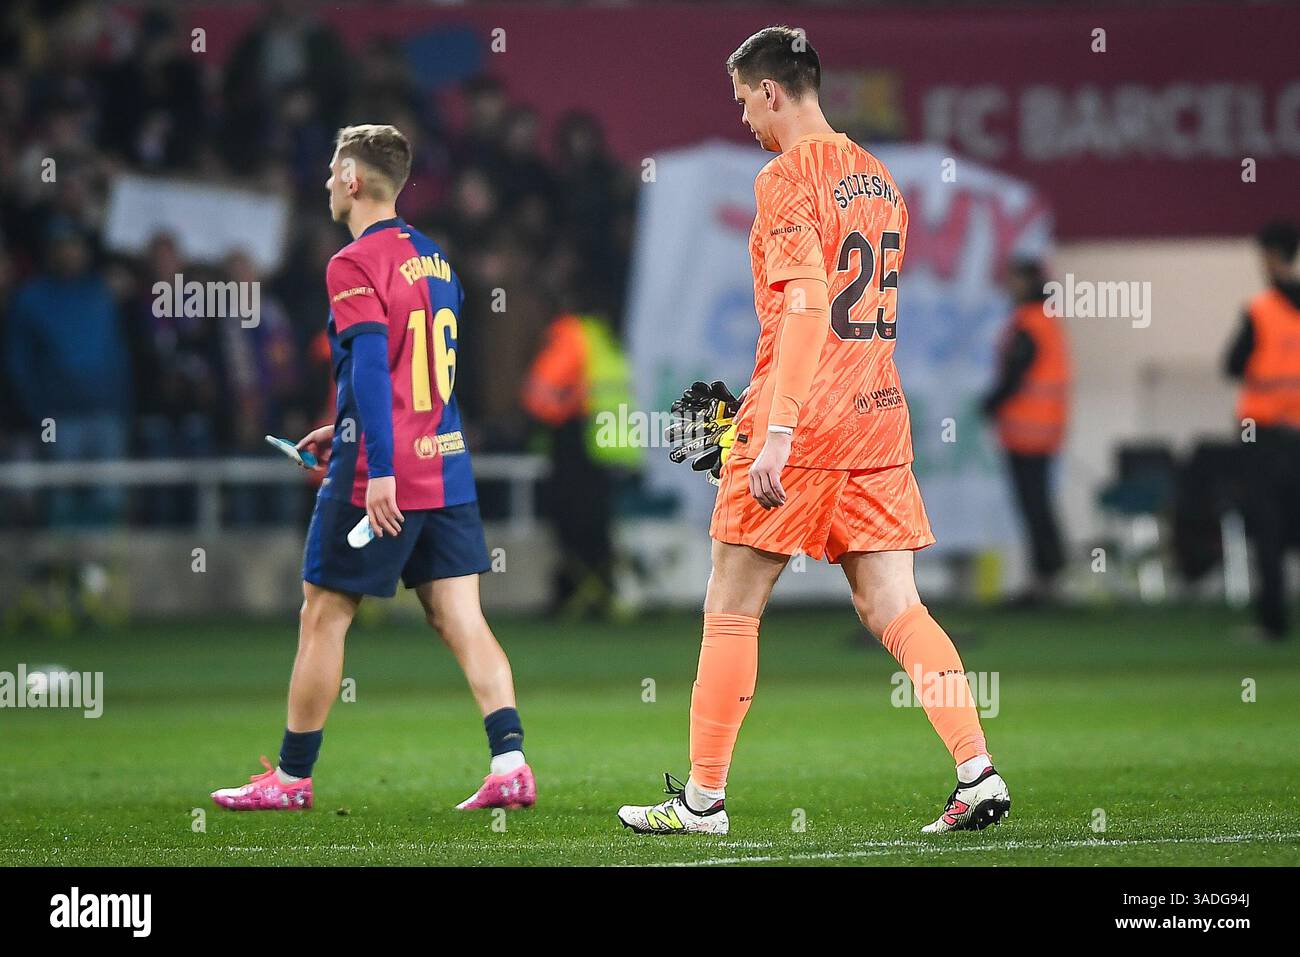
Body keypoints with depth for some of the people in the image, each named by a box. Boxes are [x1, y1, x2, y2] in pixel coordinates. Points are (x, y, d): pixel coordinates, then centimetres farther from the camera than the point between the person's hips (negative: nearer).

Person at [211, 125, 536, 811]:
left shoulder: (354, 265, -11)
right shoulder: (434, 260, 15)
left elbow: (371, 365, -21)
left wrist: (379, 468, -25)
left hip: (381, 478, -7)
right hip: (448, 468, 7)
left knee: (322, 619, 4)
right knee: (460, 619, 3)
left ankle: (290, 777, 11)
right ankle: (510, 765, -10)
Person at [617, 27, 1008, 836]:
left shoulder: (788, 178, -10)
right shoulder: (877, 177, 15)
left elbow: (807, 305, -21)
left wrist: (778, 430, -25)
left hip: (802, 426, -7)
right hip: (878, 417, 7)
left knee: (732, 610, 2)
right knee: (893, 609, 5)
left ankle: (703, 799, 6)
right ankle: (978, 772, -7)